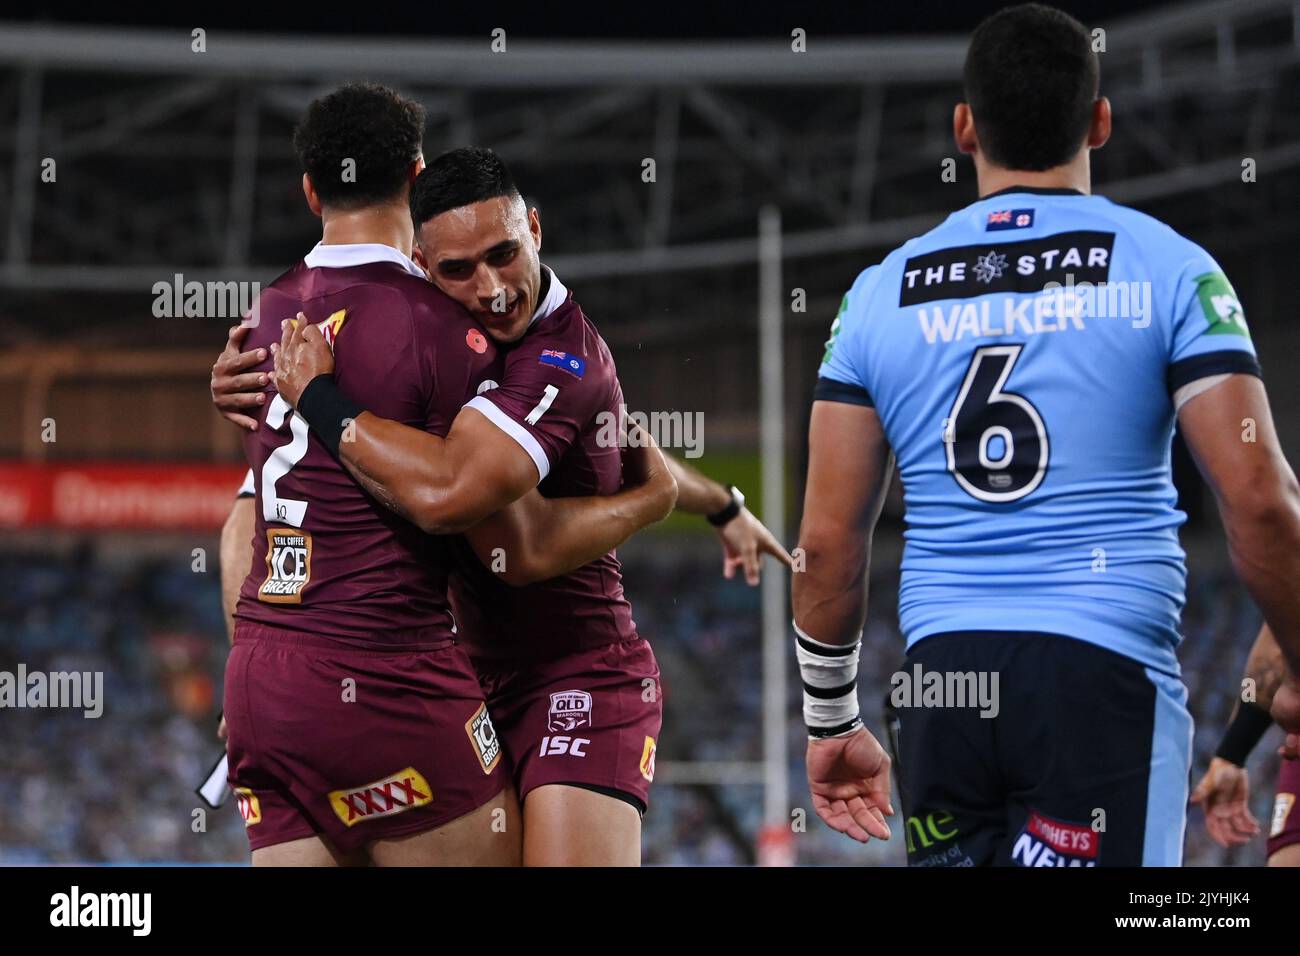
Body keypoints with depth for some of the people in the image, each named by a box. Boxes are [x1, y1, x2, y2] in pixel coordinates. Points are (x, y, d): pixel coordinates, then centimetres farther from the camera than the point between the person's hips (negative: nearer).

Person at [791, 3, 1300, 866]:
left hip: (941, 677, 4)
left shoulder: (881, 293, 9)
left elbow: (828, 539, 8)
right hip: (1103, 670, -4)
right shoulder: (1168, 269, 0)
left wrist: (831, 720, 19)